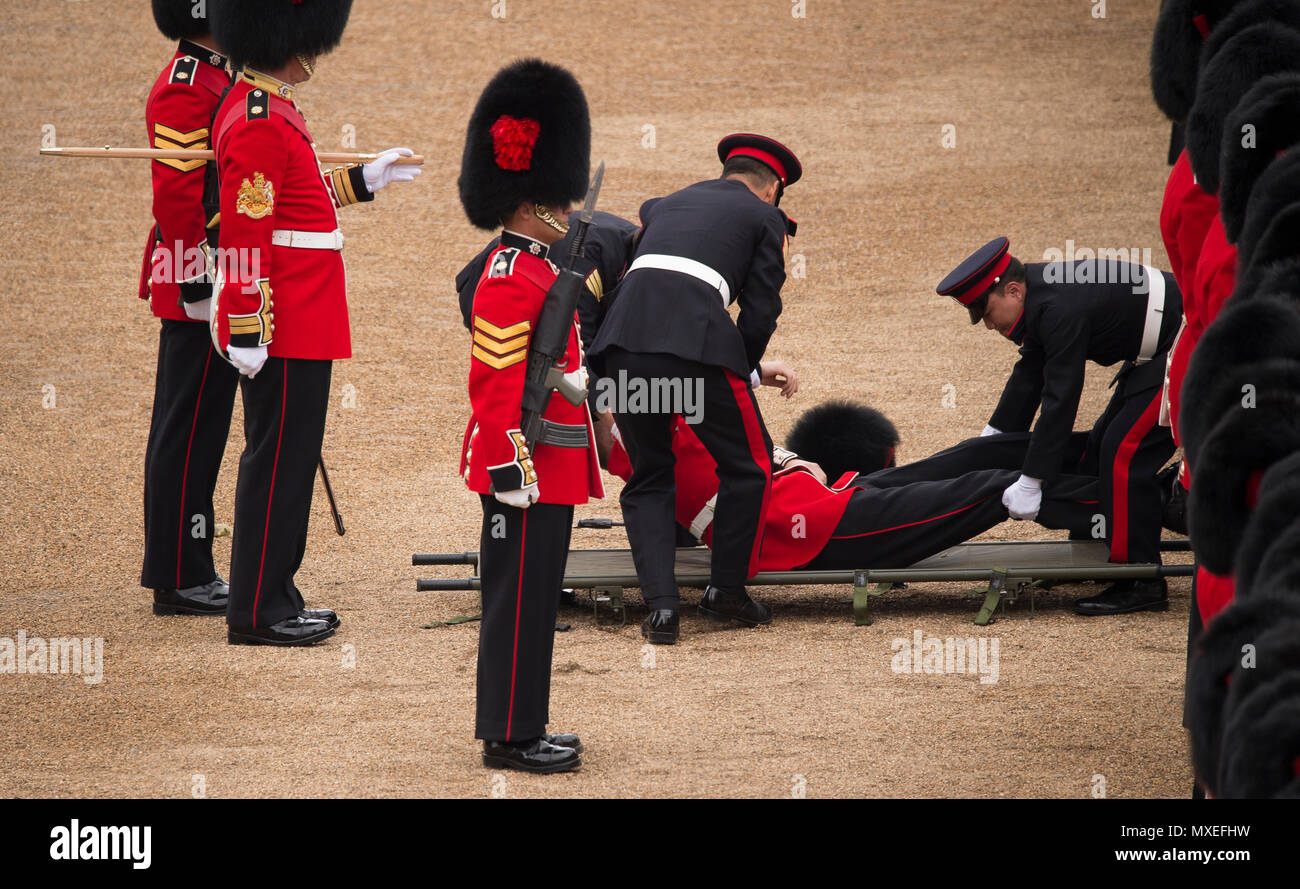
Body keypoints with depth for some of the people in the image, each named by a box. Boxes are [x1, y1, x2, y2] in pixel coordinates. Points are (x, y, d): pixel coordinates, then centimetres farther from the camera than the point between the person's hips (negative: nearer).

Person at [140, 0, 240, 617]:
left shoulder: (213, 81, 16)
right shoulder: (186, 89, -16)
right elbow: (175, 197, -21)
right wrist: (199, 283, -22)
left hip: (211, 286, 10)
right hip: (200, 284, -10)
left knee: (197, 427, 13)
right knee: (188, 428, -5)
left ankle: (189, 572, 18)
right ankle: (180, 581, -1)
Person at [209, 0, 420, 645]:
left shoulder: (265, 107, 12)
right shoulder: (260, 123, -20)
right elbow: (246, 234, -22)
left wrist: (364, 179, 27)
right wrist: (248, 333, -23)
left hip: (297, 325, 10)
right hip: (284, 328, -10)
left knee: (285, 457, 15)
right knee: (280, 458, -4)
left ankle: (273, 597, 22)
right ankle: (257, 613, 1)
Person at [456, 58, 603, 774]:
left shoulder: (540, 270, 14)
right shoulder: (509, 283, -17)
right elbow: (496, 389, -21)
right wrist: (514, 472, -22)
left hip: (552, 472, 10)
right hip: (526, 472, -10)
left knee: (532, 601, 14)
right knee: (518, 602, -4)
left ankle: (524, 728, 20)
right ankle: (509, 737, 1)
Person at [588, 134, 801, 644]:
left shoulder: (663, 206, 33)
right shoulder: (765, 218, 19)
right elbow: (760, 313, 10)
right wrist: (742, 373, 25)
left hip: (623, 342, 5)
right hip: (697, 342, -5)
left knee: (648, 480, 16)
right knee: (749, 465, 16)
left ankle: (661, 607, 3)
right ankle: (725, 591, 19)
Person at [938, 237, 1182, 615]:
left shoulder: (1061, 311, -27)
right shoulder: (1041, 292, 3)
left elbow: (1061, 399, -28)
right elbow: (1030, 374, 16)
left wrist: (1030, 482, -26)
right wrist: (993, 438, 19)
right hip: (1152, 353, 11)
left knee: (1124, 454, -14)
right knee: (1103, 446, 17)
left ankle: (1142, 585, -11)